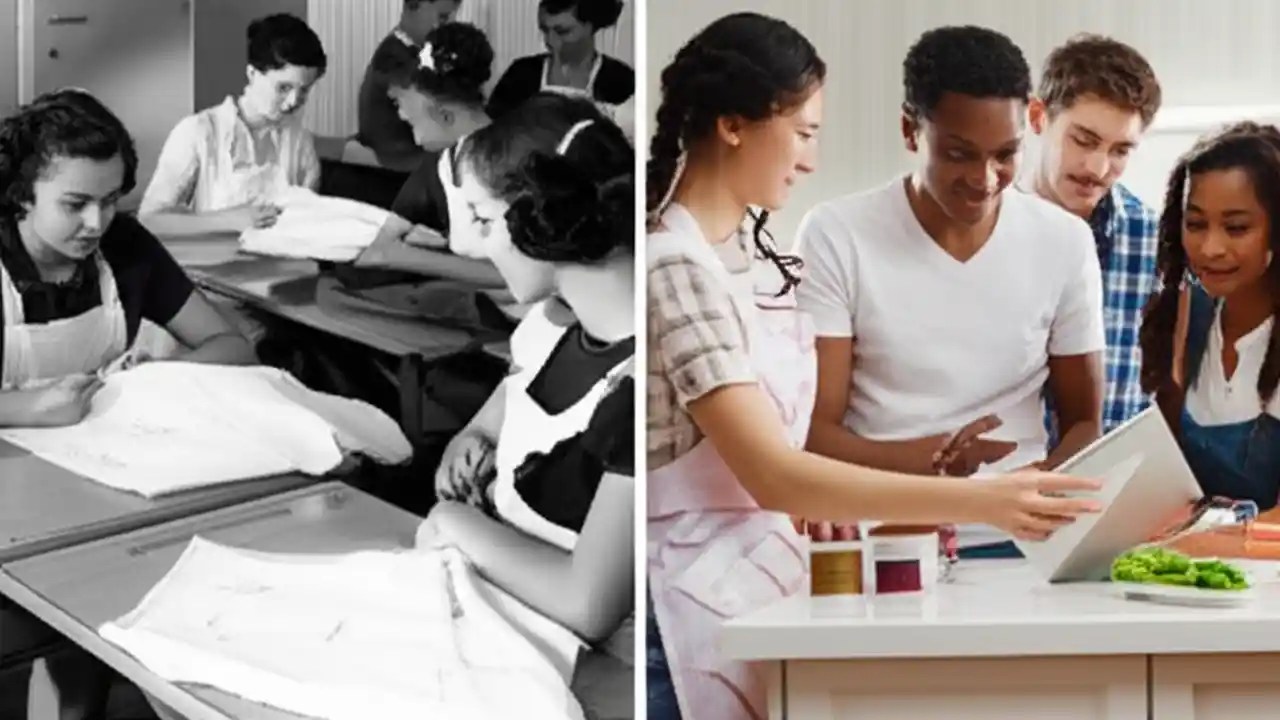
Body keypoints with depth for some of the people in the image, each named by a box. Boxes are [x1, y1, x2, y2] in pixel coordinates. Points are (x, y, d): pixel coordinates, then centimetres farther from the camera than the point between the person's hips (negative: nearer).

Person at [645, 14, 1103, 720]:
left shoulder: (740, 243, 9)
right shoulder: (678, 268, -19)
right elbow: (772, 474, -24)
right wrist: (977, 501, -28)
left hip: (751, 576, 9)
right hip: (691, 599, -9)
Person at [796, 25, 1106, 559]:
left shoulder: (1065, 243, 5)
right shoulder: (836, 237, -3)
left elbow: (1082, 423, 12)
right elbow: (812, 434, -5)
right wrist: (917, 459, -25)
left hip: (1013, 542, 3)